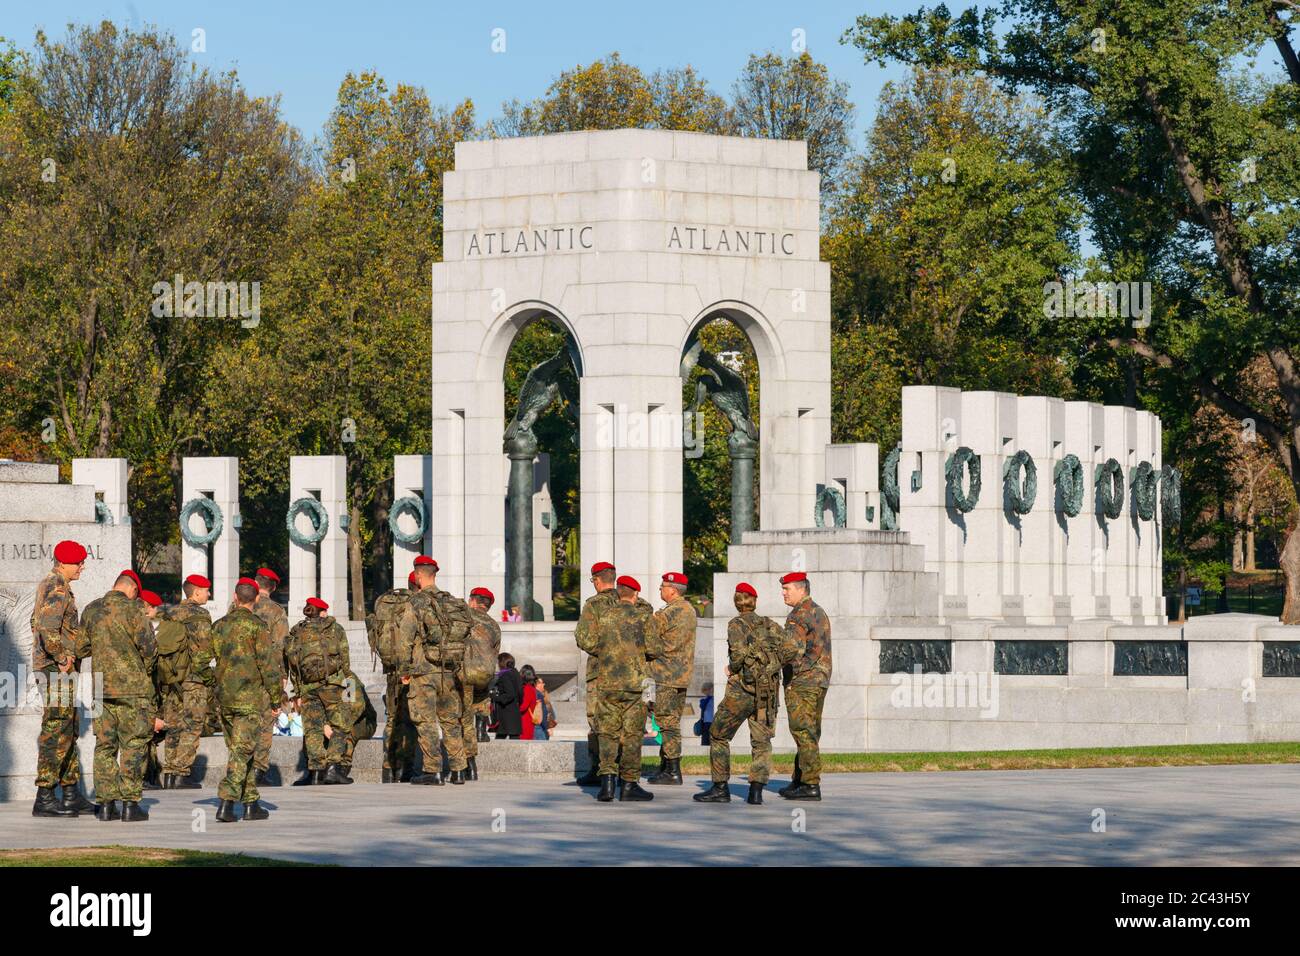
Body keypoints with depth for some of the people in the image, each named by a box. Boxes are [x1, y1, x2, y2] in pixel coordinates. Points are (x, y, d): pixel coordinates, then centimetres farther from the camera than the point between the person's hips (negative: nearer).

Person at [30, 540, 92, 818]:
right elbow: (48, 628, -27)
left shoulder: (47, 585, 18)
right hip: (57, 669, -11)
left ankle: (71, 794, 17)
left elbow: (36, 623, 28)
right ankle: (44, 799, -9)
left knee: (69, 732, 13)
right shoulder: (57, 589, -15)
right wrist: (62, 659, -17)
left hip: (56, 668, 11)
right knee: (56, 732, -9)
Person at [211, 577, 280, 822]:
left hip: (224, 698, 6)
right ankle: (226, 803, -17)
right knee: (242, 751, -6)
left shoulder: (219, 625, 8)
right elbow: (268, 664, -10)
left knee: (238, 749, 15)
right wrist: (277, 699, -4)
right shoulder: (256, 626, -8)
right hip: (250, 698, -6)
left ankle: (251, 803, 17)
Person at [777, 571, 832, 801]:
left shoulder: (799, 615, -13)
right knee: (810, 733, 13)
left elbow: (792, 649, -25)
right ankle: (799, 782, 18)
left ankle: (810, 785, -12)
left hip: (801, 681, -10)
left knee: (803, 732, -9)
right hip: (820, 680, 10)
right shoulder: (820, 613, 17)